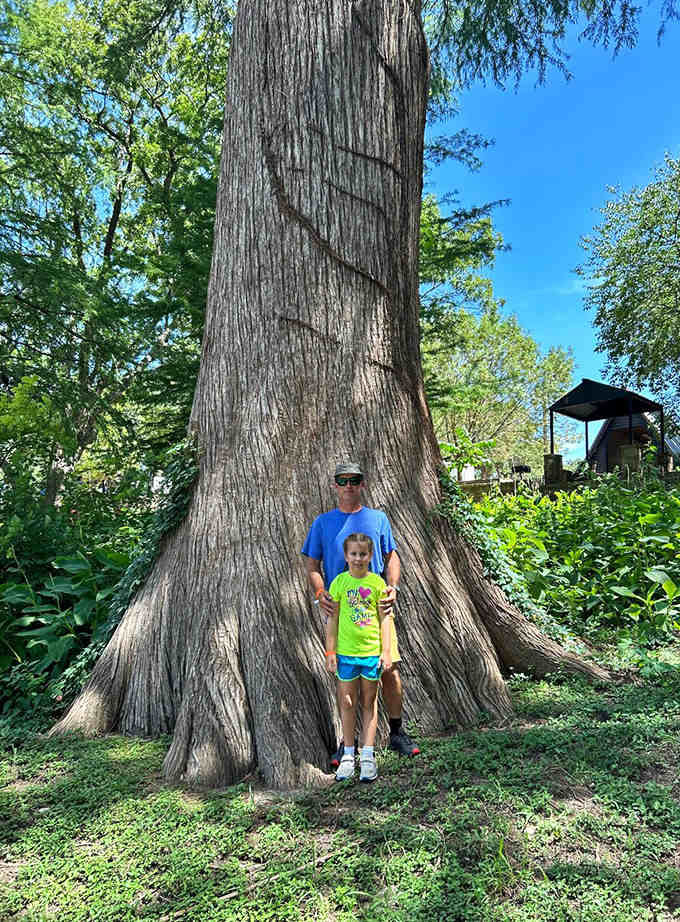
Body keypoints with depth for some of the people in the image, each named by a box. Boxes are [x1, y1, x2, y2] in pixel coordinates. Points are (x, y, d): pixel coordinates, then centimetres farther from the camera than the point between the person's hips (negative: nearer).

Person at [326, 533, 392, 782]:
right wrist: (330, 652, -2)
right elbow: (333, 620, 0)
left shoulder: (377, 583, -3)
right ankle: (348, 755, 22)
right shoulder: (339, 582, -4)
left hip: (372, 651, 0)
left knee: (369, 702, 10)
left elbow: (384, 619, 0)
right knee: (347, 702, 9)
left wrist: (386, 651, -2)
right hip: (346, 652, 0)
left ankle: (368, 756, 20)